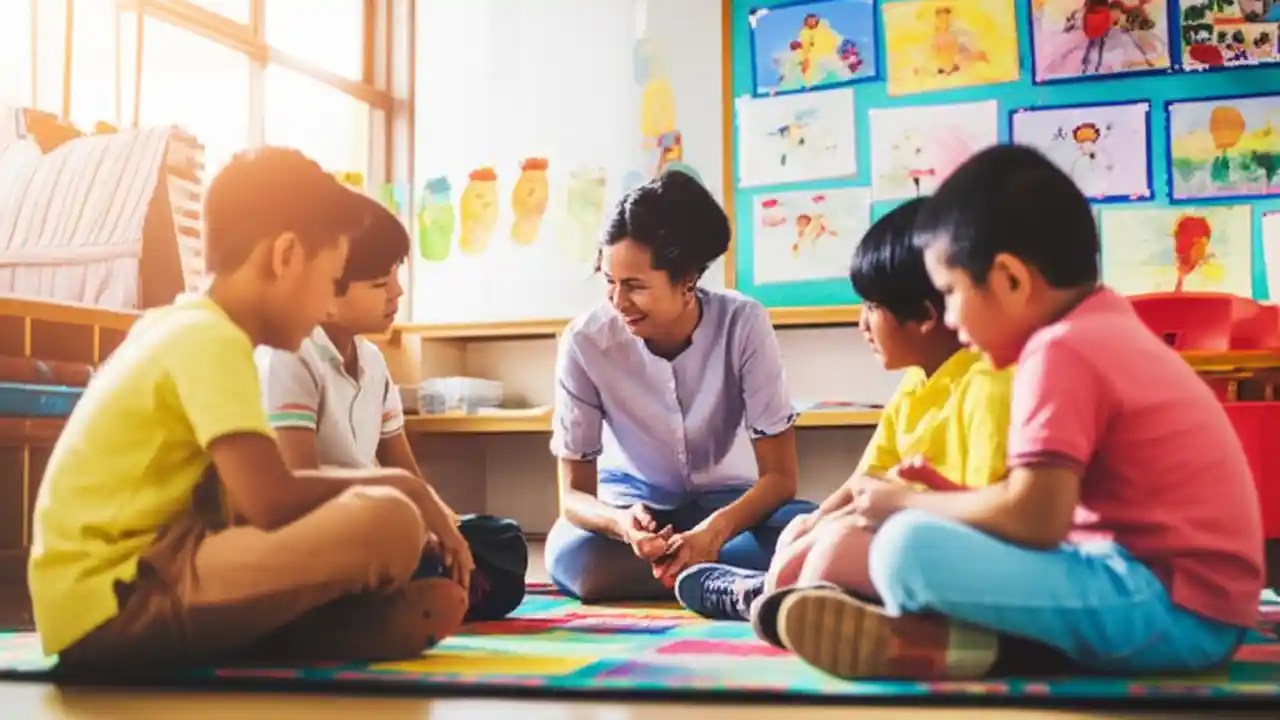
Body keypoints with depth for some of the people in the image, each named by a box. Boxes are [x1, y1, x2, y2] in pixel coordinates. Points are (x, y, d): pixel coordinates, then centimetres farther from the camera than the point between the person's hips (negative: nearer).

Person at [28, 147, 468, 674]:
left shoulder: (179, 328, 15)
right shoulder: (209, 339, -14)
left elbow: (250, 494, 20)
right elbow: (271, 502, -22)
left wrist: (384, 489, 14)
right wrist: (398, 485, -7)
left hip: (134, 583, 10)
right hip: (117, 601, -10)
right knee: (388, 522, -24)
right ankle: (375, 624, 5)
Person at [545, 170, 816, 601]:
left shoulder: (744, 324, -22)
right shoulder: (585, 341, -21)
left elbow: (780, 476, -19)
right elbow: (574, 493, -15)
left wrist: (716, 529, -40)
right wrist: (622, 523, -39)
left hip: (725, 503, 0)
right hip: (632, 505, 1)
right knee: (570, 556, -35)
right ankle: (741, 582, -20)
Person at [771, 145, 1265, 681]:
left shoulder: (1061, 351, -15)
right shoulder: (1108, 329, 15)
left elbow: (1034, 517, -23)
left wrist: (907, 503, -8)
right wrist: (944, 496, 9)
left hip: (1171, 607, -10)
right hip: (1195, 600, 10)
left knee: (909, 546, -25)